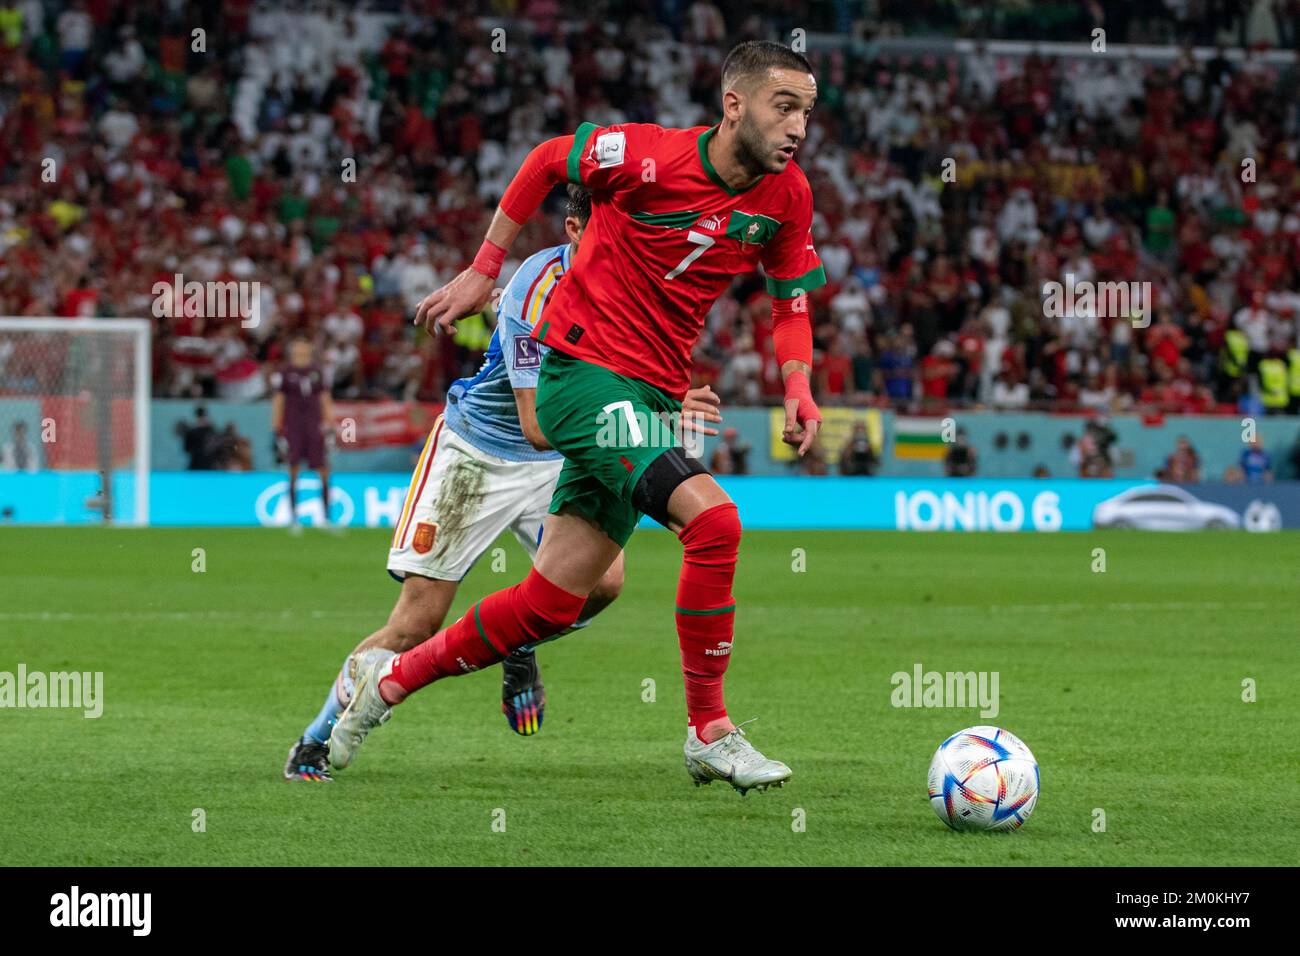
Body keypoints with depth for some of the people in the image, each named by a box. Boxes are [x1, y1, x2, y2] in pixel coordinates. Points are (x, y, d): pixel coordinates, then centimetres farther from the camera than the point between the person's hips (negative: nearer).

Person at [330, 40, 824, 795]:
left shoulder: (787, 195, 0)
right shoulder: (650, 156, -16)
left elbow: (792, 302, 13)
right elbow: (549, 160, 0)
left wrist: (798, 386, -5)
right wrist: (483, 270, 3)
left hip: (652, 400, 7)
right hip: (586, 371, -7)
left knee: (552, 603, 7)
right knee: (712, 518, -25)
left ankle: (392, 680, 25)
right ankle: (710, 733, -14)